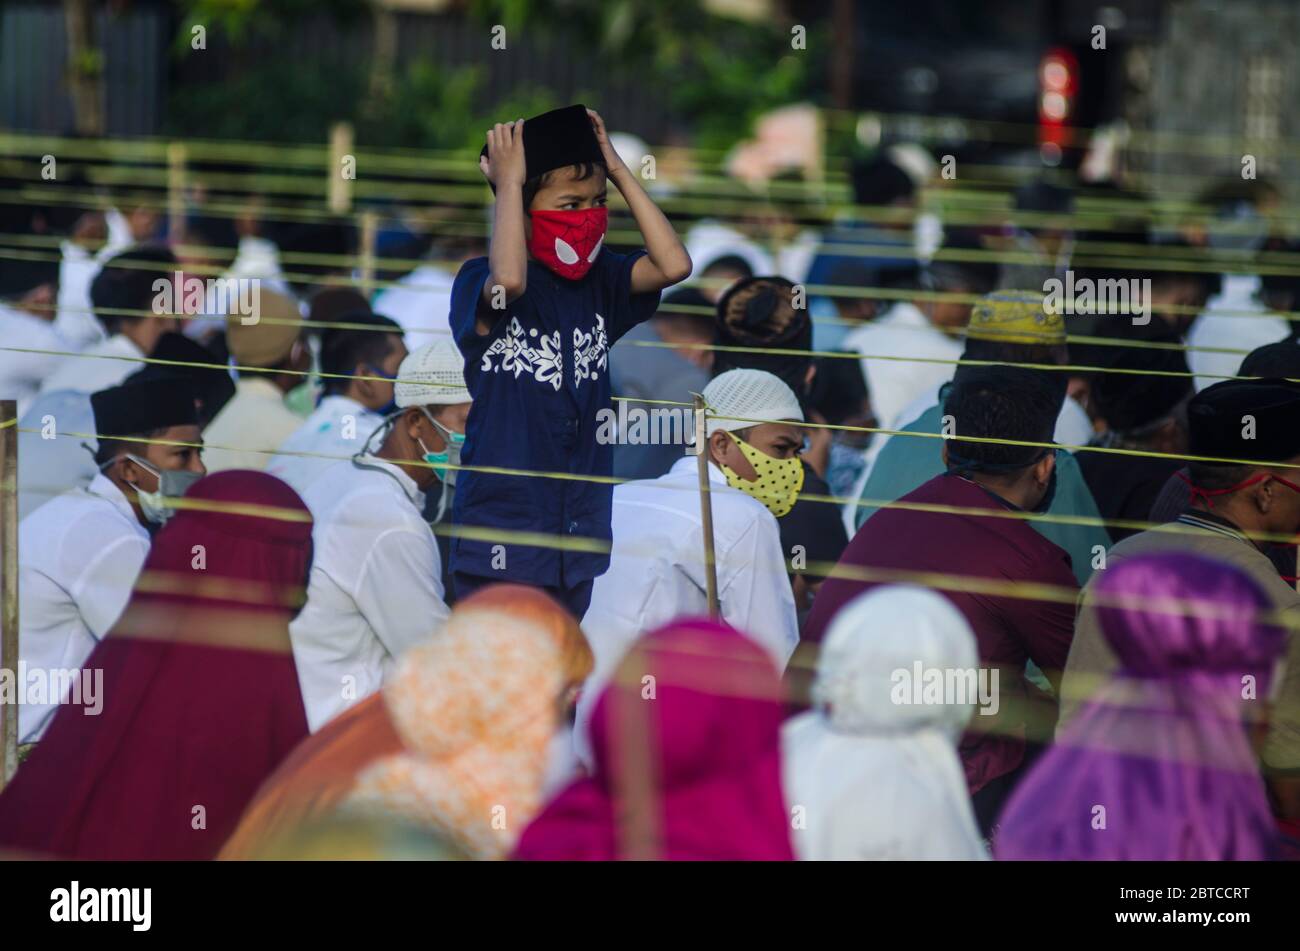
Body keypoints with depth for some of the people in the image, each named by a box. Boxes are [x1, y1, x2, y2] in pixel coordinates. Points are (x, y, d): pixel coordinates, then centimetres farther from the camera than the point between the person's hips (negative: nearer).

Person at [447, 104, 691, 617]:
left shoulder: (598, 280, 8)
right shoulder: (477, 283, -9)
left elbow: (673, 265, -6)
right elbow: (508, 282, -32)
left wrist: (618, 171, -3)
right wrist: (509, 183, -19)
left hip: (580, 529, 5)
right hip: (502, 527, -5)